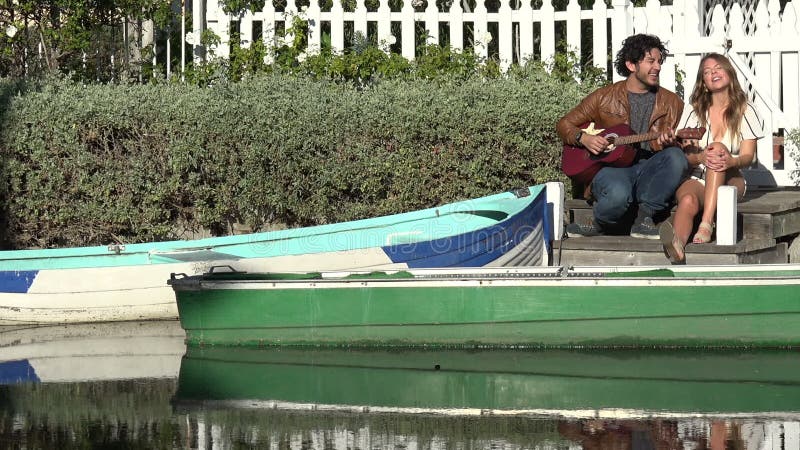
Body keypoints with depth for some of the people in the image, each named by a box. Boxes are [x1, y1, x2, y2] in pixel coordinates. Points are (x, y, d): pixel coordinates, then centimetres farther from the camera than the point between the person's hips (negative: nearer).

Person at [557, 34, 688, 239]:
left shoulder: (671, 103, 13)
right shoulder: (604, 97, 9)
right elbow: (564, 124, 14)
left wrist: (668, 142, -17)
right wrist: (583, 138, -8)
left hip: (648, 171, 3)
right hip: (610, 167, -3)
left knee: (676, 158, -31)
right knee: (618, 195, -40)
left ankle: (643, 216, -18)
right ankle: (600, 223, -3)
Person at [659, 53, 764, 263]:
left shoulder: (745, 112, 6)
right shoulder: (694, 110, 9)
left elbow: (748, 156, -3)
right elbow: (685, 154, 1)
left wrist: (730, 161, -28)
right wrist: (701, 158, -24)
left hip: (731, 180, -1)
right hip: (696, 177, 1)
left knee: (719, 147, -34)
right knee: (688, 201, -36)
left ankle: (706, 224, -49)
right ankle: (677, 244, -71)